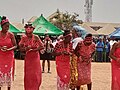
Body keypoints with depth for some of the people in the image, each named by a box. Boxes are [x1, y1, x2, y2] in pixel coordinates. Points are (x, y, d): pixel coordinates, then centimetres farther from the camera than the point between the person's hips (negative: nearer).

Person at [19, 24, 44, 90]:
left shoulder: (36, 37, -12)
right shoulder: (24, 38, -4)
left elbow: (42, 46, -13)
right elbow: (20, 48, -1)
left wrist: (34, 49, -22)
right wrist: (26, 48, -20)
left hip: (35, 57, -2)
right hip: (28, 57, 2)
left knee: (36, 74, -2)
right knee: (28, 74, 3)